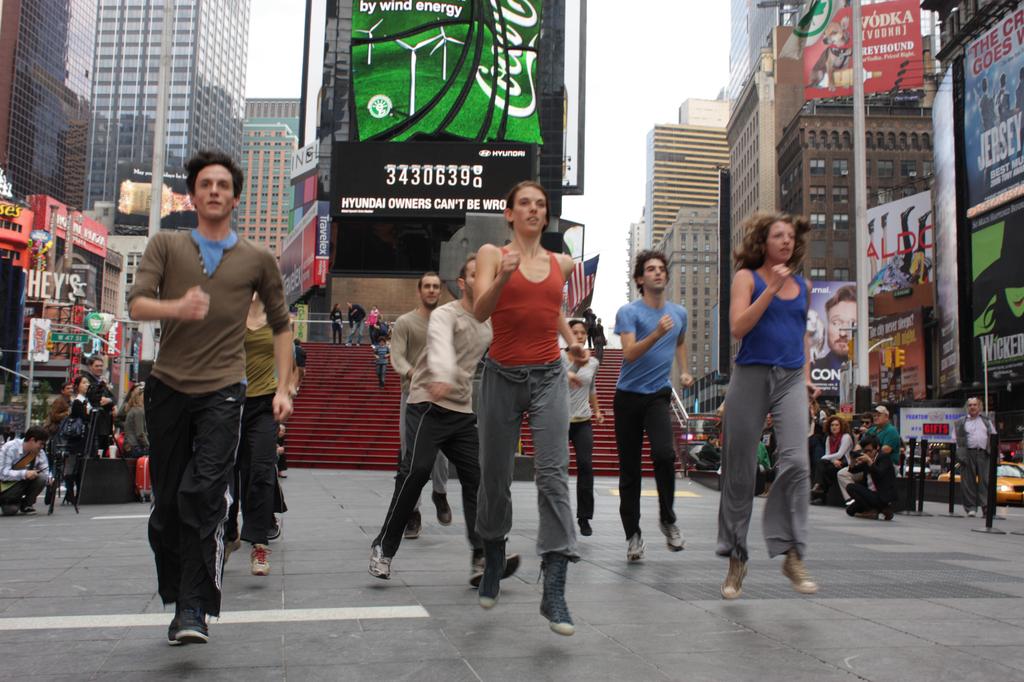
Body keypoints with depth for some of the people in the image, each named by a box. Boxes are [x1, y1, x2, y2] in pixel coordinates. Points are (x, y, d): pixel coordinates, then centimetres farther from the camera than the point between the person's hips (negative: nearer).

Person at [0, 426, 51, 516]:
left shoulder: (40, 453, -7)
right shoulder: (10, 448, -22)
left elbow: (46, 475, -4)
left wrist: (50, 481, -27)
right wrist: (24, 474, -38)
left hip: (23, 485, 5)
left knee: (41, 478, -24)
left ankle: (26, 505, -2)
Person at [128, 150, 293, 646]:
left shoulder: (257, 260, 10)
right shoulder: (166, 246, 9)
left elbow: (281, 326, 17)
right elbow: (136, 303, -6)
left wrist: (283, 388, 8)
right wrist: (177, 307, -28)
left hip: (223, 389, -2)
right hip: (168, 386, 2)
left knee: (204, 493, -18)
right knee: (167, 502, 7)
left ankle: (194, 609, -14)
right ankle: (178, 599, 23)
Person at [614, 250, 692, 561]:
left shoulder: (679, 312, 7)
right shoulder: (628, 312, -7)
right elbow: (629, 354, -21)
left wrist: (683, 371, 16)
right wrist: (657, 333, -34)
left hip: (659, 395, 2)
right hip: (628, 395, -1)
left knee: (664, 453, -22)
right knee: (629, 469, 2)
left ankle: (667, 518, 1)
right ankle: (633, 535, 14)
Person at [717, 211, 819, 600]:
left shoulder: (802, 286, 15)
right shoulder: (747, 277, 2)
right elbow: (738, 328, -10)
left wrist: (807, 375, 17)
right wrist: (771, 288, -13)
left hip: (791, 379, 3)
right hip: (752, 376, -3)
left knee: (795, 461, -17)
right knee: (740, 471, 2)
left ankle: (792, 556, -10)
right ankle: (736, 559, 13)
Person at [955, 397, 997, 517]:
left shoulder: (986, 420, 19)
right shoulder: (961, 422, 14)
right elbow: (956, 439, 11)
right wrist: (960, 453, -1)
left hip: (984, 454, 1)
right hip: (968, 454, 0)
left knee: (985, 481, -8)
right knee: (968, 482, -3)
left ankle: (987, 508, -11)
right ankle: (971, 508, 2)